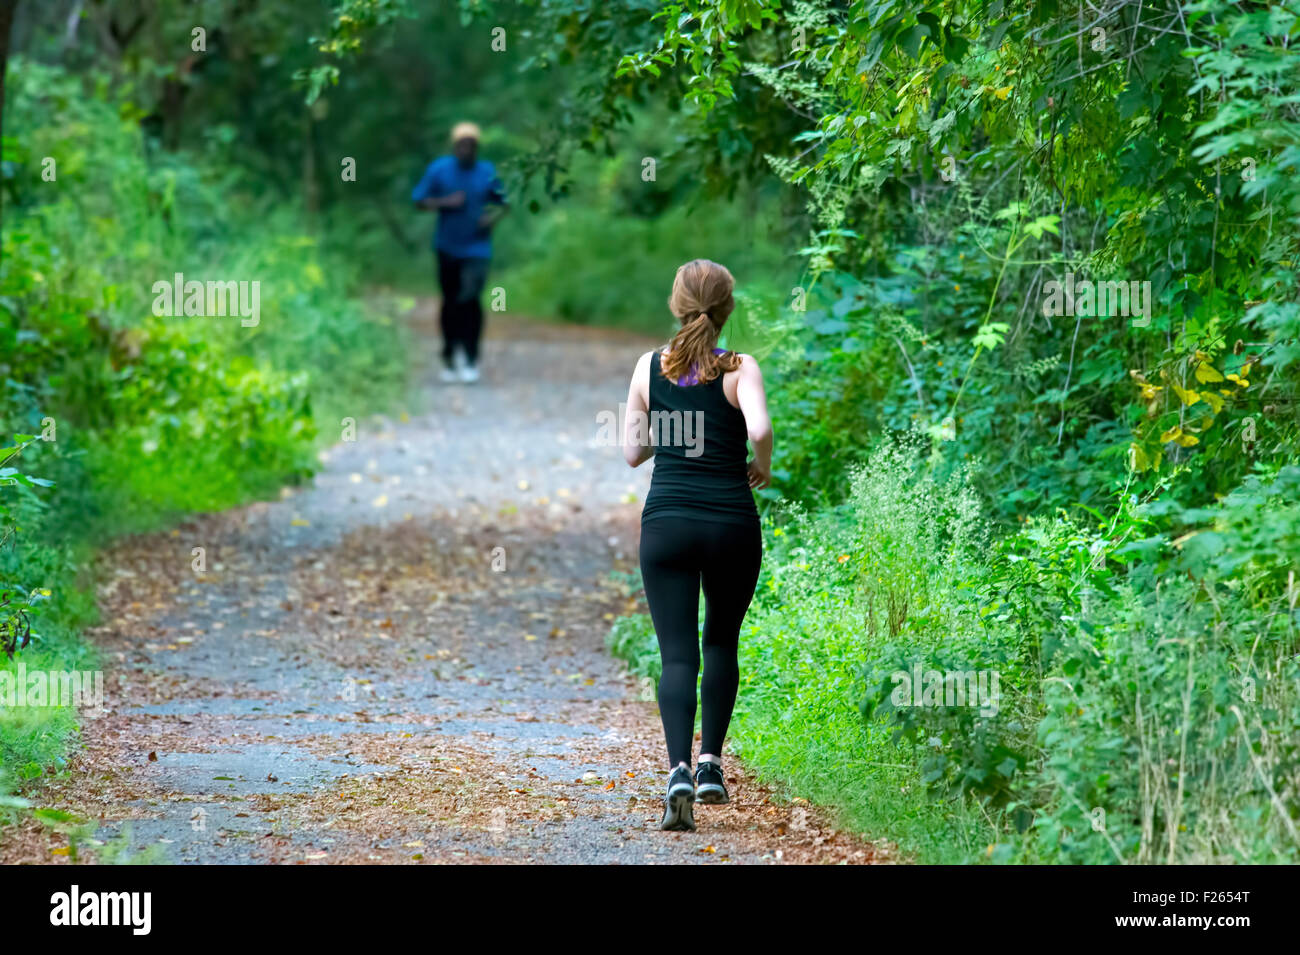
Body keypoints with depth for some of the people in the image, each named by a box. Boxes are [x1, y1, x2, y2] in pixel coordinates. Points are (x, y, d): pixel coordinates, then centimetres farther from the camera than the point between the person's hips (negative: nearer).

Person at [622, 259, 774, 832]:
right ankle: (710, 762, 17)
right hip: (729, 521, -1)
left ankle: (679, 769, -23)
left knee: (677, 655, -2)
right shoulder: (740, 369, -4)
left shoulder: (650, 367, 5)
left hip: (665, 521, 1)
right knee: (721, 642, 22)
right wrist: (763, 468, -2)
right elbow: (759, 428, -22)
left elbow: (632, 452, 9)